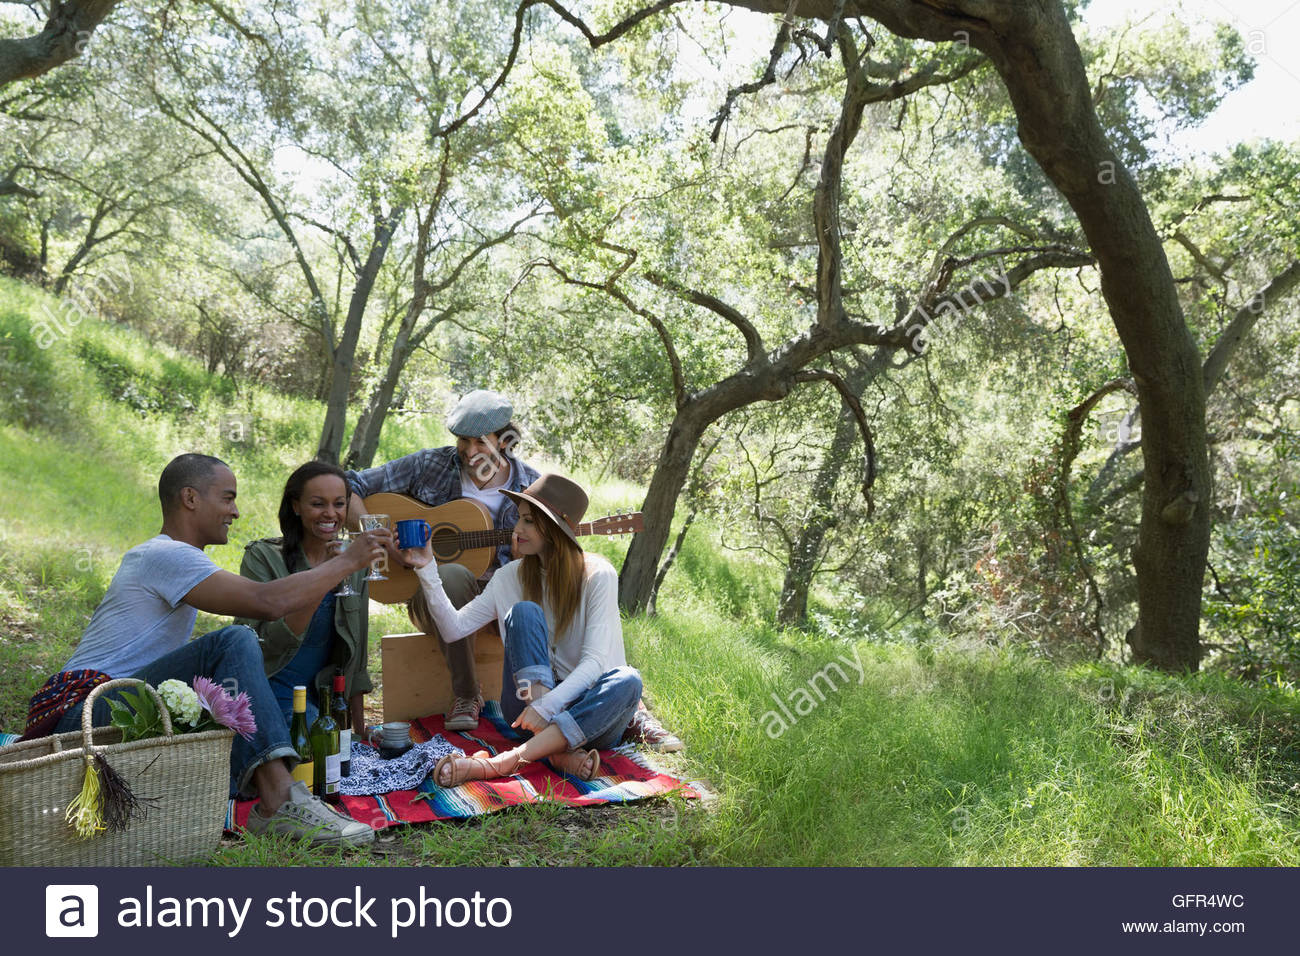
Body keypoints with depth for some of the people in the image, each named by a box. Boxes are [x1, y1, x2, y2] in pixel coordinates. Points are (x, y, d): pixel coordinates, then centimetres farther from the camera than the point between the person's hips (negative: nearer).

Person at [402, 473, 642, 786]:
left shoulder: (597, 575, -10)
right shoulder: (511, 576, 3)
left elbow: (594, 660, -18)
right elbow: (454, 628, -2)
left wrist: (546, 707, -31)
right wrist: (427, 570, -10)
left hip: (586, 713, -2)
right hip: (531, 699, 2)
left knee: (627, 681, -35)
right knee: (524, 612, -22)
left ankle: (504, 762, -42)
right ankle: (558, 750, -34)